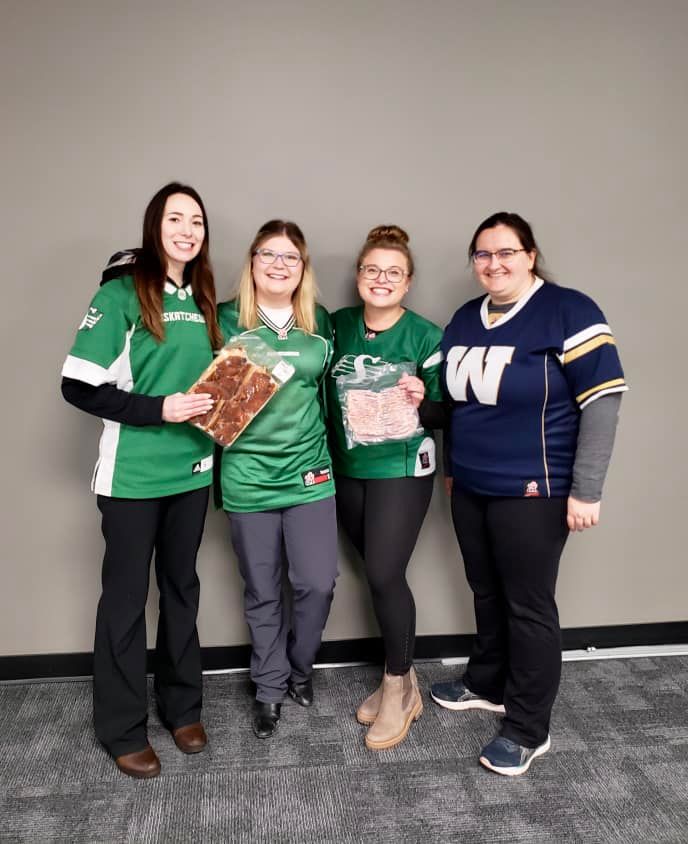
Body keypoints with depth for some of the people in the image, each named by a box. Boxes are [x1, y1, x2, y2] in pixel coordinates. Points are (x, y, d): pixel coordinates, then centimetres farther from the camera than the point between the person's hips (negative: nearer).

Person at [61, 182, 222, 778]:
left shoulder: (203, 299, 9)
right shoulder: (121, 293, -9)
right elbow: (79, 386, -13)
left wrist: (221, 405, -1)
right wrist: (157, 409, -20)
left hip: (191, 470, 6)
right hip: (133, 475, -5)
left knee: (182, 588, 16)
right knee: (126, 596, 7)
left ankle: (183, 708, 34)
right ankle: (123, 729, 24)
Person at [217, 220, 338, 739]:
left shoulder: (321, 322, 7)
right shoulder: (227, 320, -1)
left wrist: (330, 452, 10)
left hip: (309, 473, 2)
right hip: (248, 476, -2)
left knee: (318, 582, 2)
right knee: (262, 592, 10)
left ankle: (300, 667, 31)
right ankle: (270, 687, 31)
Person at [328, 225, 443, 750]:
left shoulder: (426, 336, -8)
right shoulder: (337, 326, 4)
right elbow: (321, 390, 13)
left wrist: (422, 400, -23)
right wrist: (325, 455, -2)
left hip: (402, 469, -4)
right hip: (346, 468, 5)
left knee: (384, 574, -7)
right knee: (378, 573, 12)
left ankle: (399, 689, 15)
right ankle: (401, 678, 30)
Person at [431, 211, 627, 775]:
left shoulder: (569, 312, -12)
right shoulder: (465, 319, 9)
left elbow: (604, 399, -16)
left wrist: (585, 491, -18)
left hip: (533, 492, -6)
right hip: (470, 488, 6)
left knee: (528, 605, 4)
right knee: (487, 593, 19)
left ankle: (528, 729, 20)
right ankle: (488, 685, 40)